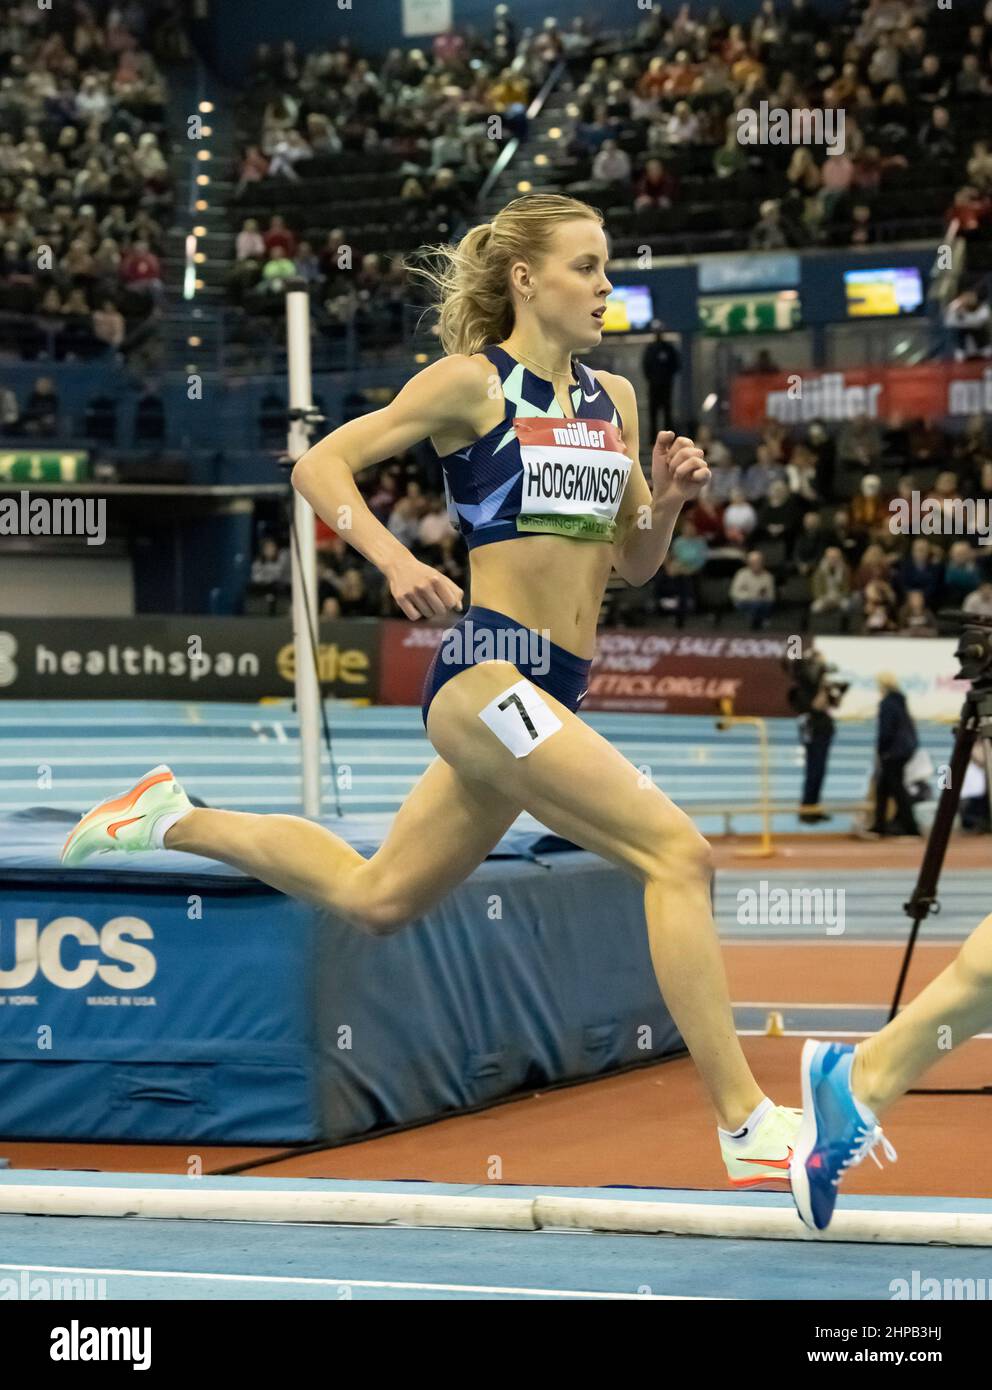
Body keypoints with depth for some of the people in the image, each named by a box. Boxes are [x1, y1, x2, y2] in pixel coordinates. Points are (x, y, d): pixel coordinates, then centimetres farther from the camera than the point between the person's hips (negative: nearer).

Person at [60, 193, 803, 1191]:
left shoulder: (613, 399, 16)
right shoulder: (471, 380, -4)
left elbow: (635, 562, 21)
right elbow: (321, 465, -3)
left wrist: (668, 498, 0)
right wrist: (395, 562, -18)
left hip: (553, 692, 8)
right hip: (490, 669, -8)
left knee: (374, 898, 19)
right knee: (676, 853, -20)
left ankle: (174, 819, 36)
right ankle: (747, 1128, -18)